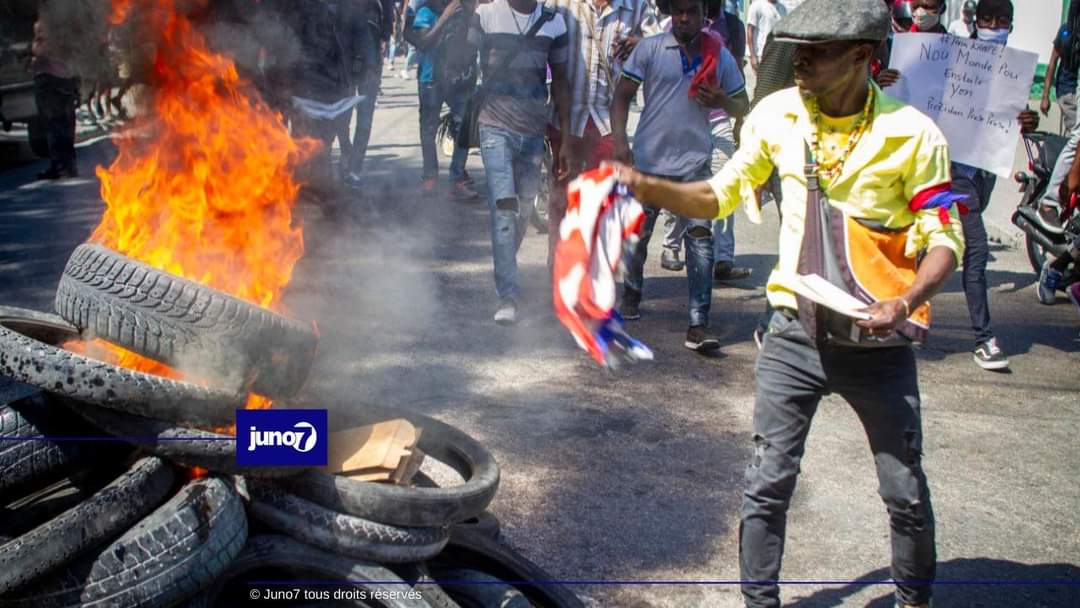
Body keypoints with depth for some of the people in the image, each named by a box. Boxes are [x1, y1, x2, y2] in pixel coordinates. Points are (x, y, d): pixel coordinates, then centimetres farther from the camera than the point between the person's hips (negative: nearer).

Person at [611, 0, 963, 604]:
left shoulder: (912, 134, -11)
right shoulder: (778, 115, -2)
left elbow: (944, 240, -7)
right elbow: (721, 196, 8)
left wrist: (906, 302, -25)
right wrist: (643, 185, -6)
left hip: (877, 344, -2)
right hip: (796, 334, 2)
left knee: (907, 493, 11)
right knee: (767, 485, 3)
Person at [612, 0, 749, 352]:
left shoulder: (720, 56, 4)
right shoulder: (649, 49, -1)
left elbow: (743, 108, 11)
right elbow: (622, 96, -1)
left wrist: (722, 101, -12)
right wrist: (619, 139, -15)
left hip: (694, 164, 0)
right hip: (649, 161, 0)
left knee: (701, 239, -11)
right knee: (637, 234, 14)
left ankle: (698, 326, -10)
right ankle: (631, 297, 40)